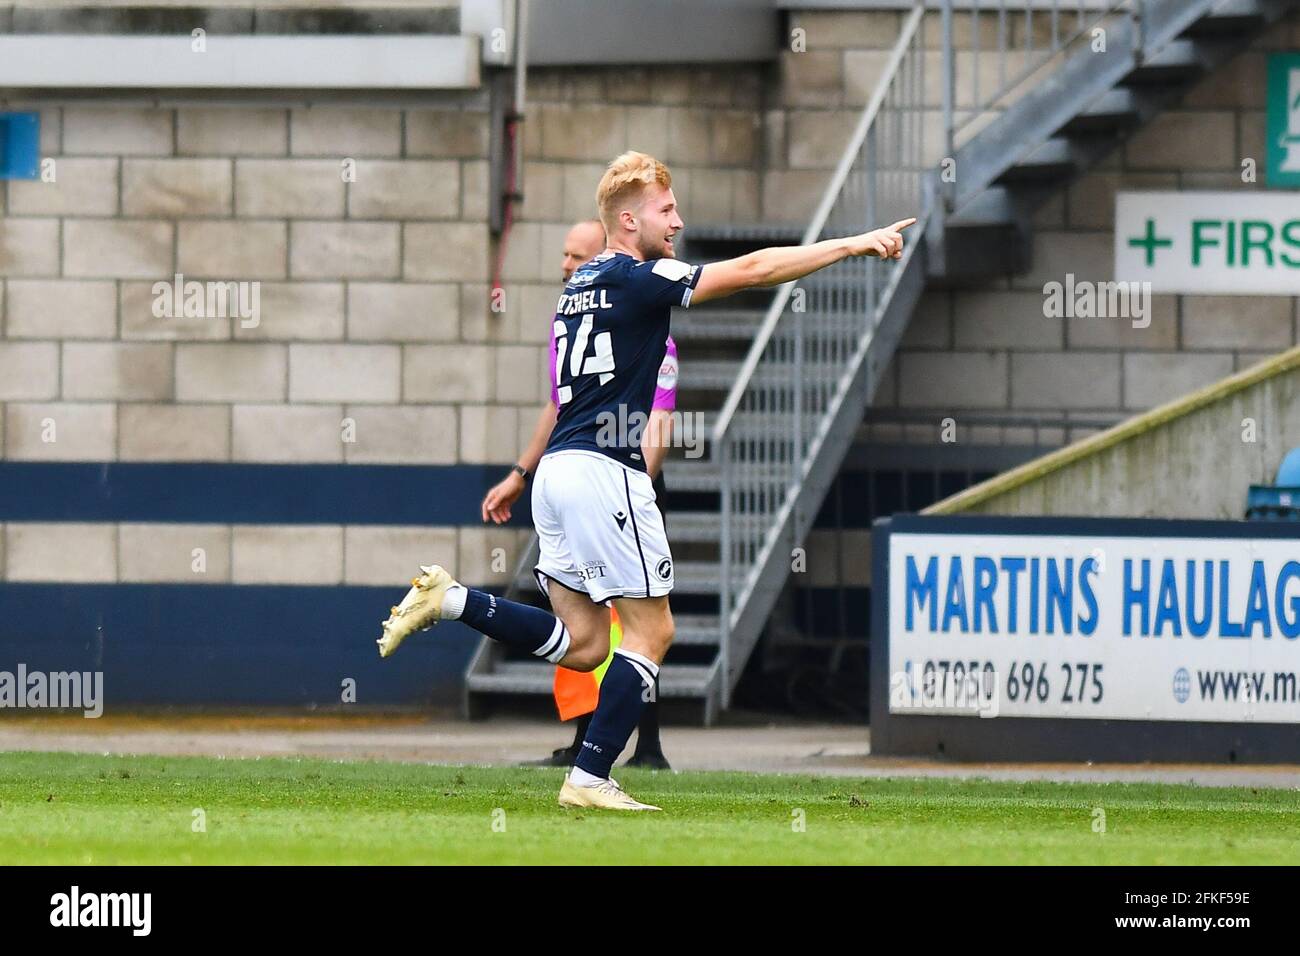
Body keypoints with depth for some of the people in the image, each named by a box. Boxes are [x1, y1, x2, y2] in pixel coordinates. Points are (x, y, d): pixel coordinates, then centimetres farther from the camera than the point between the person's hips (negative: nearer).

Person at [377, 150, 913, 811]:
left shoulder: (581, 284, 18)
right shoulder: (633, 280, -9)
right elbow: (751, 271, -12)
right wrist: (856, 244, -10)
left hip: (558, 467, 9)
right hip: (604, 470, -9)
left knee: (581, 643, 9)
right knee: (650, 631, 0)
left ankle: (448, 600, -2)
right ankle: (590, 780, -4)